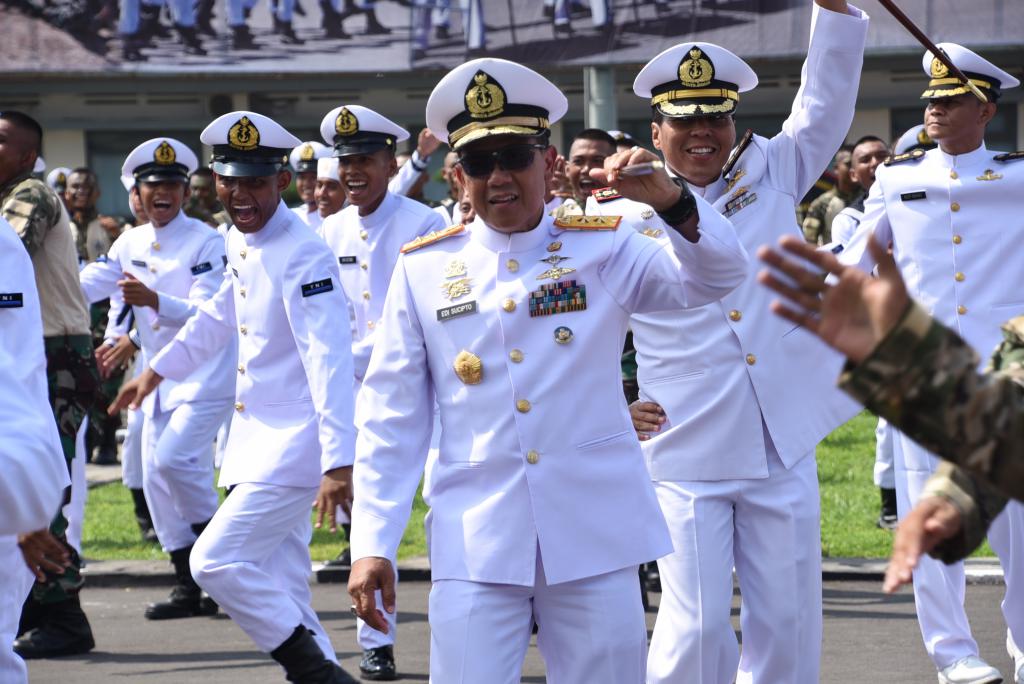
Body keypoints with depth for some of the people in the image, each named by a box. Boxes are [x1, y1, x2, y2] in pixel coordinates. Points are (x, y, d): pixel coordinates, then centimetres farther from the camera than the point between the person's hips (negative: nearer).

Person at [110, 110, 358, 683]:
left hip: (295, 444, -9)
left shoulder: (302, 256, -19)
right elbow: (220, 316, 27)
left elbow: (330, 362, -26)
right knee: (279, 588, 10)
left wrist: (338, 462, -33)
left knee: (216, 561, -15)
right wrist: (158, 370, 34)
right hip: (259, 439, 9)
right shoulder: (241, 243, 8)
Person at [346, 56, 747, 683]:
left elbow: (717, 276, -7)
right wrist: (372, 544, -1)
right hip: (475, 544, 0)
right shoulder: (424, 269, 4)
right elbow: (391, 416, 5)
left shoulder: (604, 251, 4)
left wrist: (670, 200, -26)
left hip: (595, 539, 0)